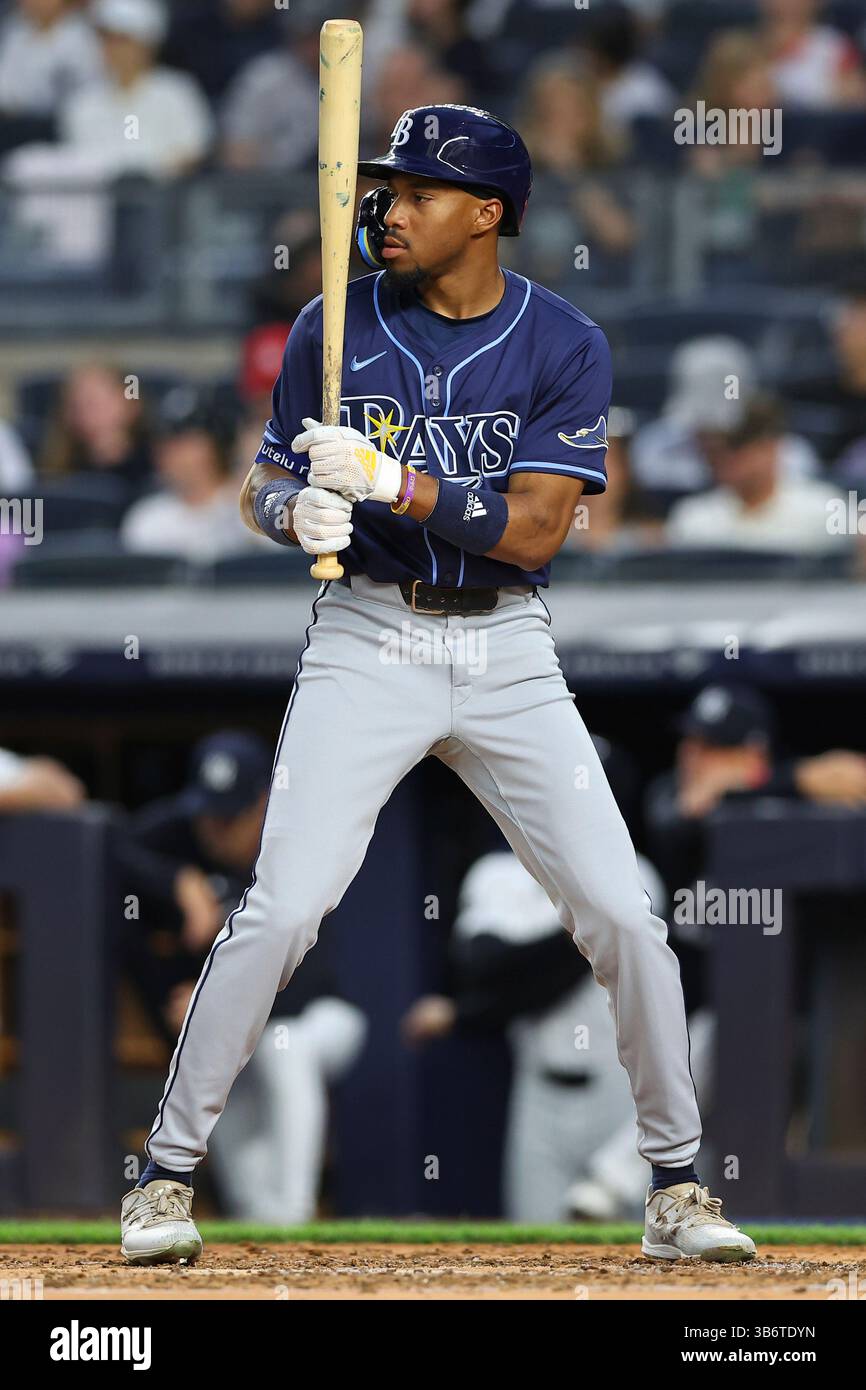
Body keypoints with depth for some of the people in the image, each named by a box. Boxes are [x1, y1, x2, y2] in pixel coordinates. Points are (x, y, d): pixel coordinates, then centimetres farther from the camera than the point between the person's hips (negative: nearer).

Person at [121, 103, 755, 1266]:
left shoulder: (564, 345, -3)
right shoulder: (336, 329, 0)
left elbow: (535, 527, -11)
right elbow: (263, 487, 7)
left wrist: (391, 481, -23)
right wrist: (296, 508, -17)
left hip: (509, 654, 1)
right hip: (367, 641, -1)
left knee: (621, 913, -5)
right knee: (283, 906, -14)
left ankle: (677, 1188, 10)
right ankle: (168, 1172, -3)